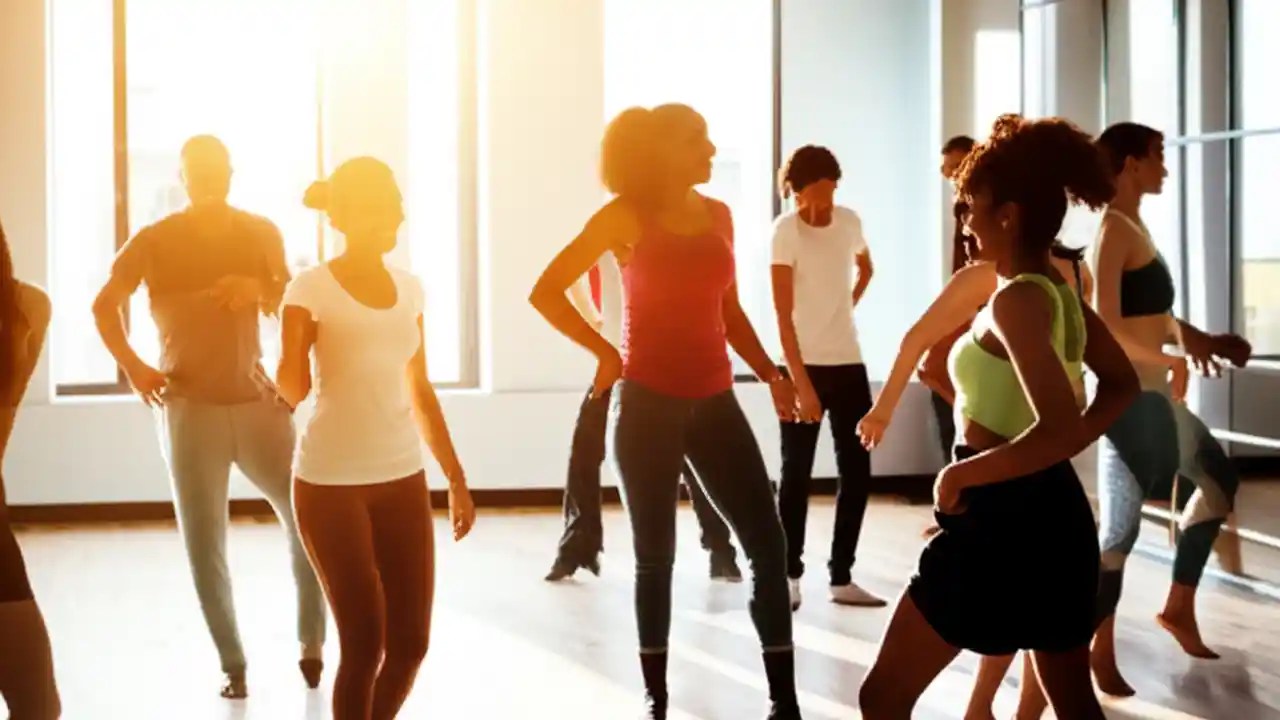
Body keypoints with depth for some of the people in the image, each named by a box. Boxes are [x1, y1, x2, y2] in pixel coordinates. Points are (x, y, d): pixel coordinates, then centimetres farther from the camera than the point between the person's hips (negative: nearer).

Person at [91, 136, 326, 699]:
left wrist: (258, 290, -12)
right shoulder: (154, 241, -1)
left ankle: (312, 643, 12)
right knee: (204, 542, -1)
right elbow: (104, 306, 6)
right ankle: (232, 664, 12)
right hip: (189, 406, -2)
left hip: (256, 400, 2)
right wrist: (134, 369, -5)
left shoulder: (261, 234, 5)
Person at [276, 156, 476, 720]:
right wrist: (290, 357, -32)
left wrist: (457, 479, 16)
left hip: (402, 478, 5)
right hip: (331, 483, -5)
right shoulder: (312, 287, -8)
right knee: (364, 642, -8)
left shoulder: (409, 288, 8)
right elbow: (292, 389, -12)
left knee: (411, 641, 4)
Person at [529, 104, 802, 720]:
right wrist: (605, 353, -8)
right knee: (655, 554, 5)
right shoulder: (627, 216, -4)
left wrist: (770, 374, 6)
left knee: (768, 544, -3)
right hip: (649, 404, -4)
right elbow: (546, 292, -4)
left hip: (714, 402, 4)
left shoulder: (718, 214, 10)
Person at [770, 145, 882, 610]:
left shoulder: (849, 221, 2)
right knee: (797, 474, -2)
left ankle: (842, 579, 15)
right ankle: (790, 577, 8)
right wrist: (800, 382, -20)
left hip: (848, 364, 5)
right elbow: (783, 315, -15)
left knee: (857, 473, 5)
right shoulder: (786, 230, -12)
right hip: (805, 365, -5)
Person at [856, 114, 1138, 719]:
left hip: (999, 519, -9)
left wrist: (959, 475, -20)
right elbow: (1122, 384, 22)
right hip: (1054, 514, 9)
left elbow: (1060, 430, -30)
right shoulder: (1057, 290, 7)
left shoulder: (1016, 301, -19)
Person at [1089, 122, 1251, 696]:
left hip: (1157, 394, 11)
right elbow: (1106, 327, -23)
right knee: (1121, 525, -8)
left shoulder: (1136, 226, 14)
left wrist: (1205, 340, 8)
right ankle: (1097, 652, 2)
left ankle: (1179, 606, 30)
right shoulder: (1114, 229, -15)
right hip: (1129, 395, -11)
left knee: (1220, 480, 22)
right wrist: (1172, 360, -19)